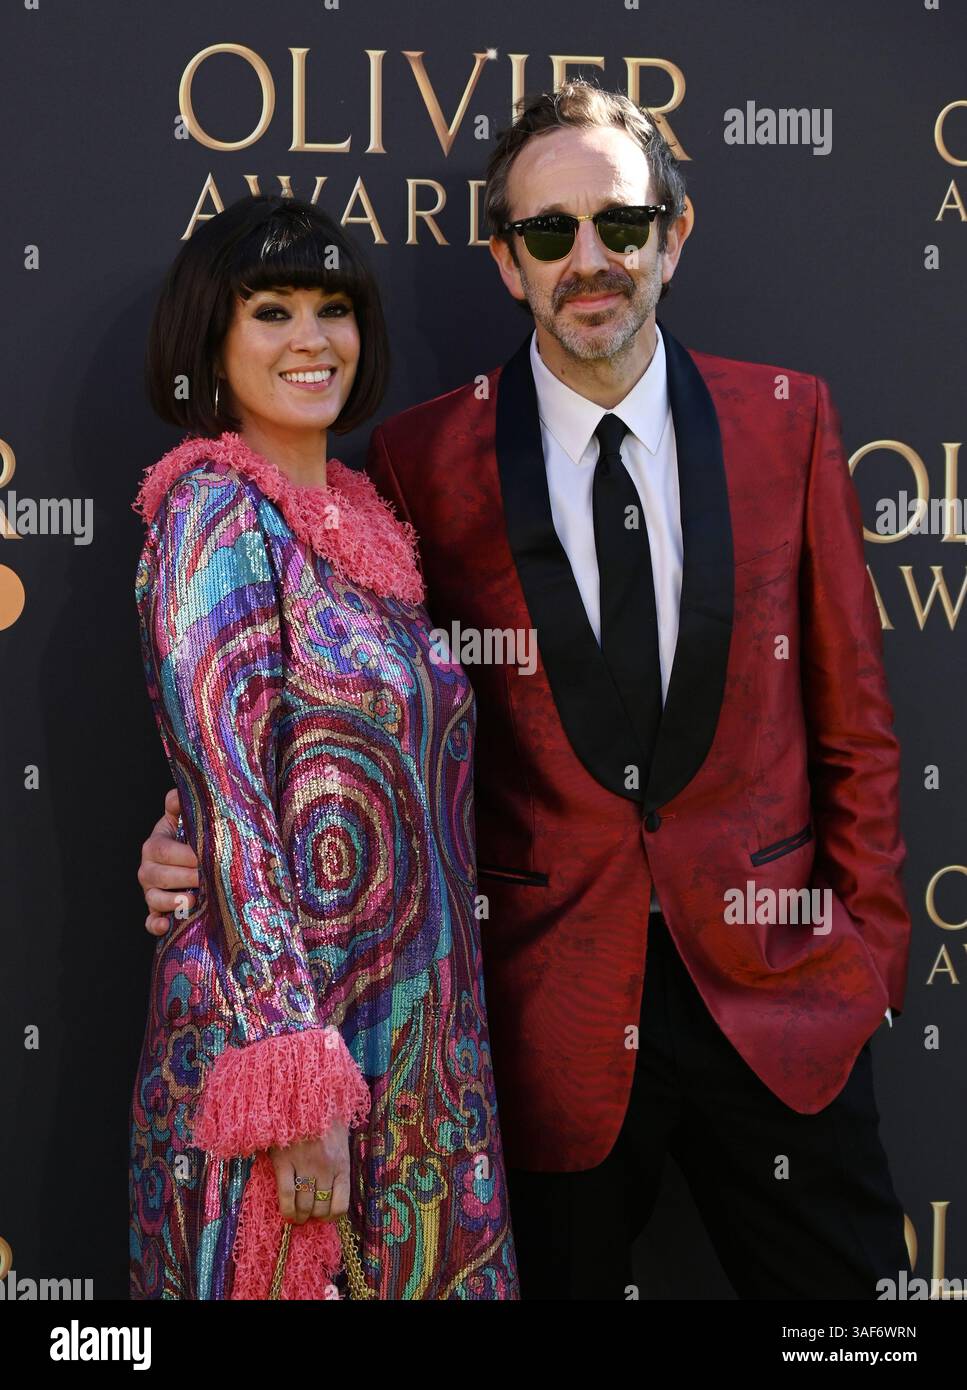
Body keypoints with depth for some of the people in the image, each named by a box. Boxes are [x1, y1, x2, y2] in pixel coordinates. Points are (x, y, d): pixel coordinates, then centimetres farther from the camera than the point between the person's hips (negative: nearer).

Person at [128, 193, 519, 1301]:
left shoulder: (361, 522, 11)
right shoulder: (214, 511, -11)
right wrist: (300, 1082, -22)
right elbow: (230, 801, -18)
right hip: (280, 1023, -7)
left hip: (412, 1052, 7)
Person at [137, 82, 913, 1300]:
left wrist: (871, 950, 4)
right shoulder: (422, 457, -3)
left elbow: (851, 710, 6)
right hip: (551, 1013, -1)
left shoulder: (786, 419, 2)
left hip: (776, 1002, 2)